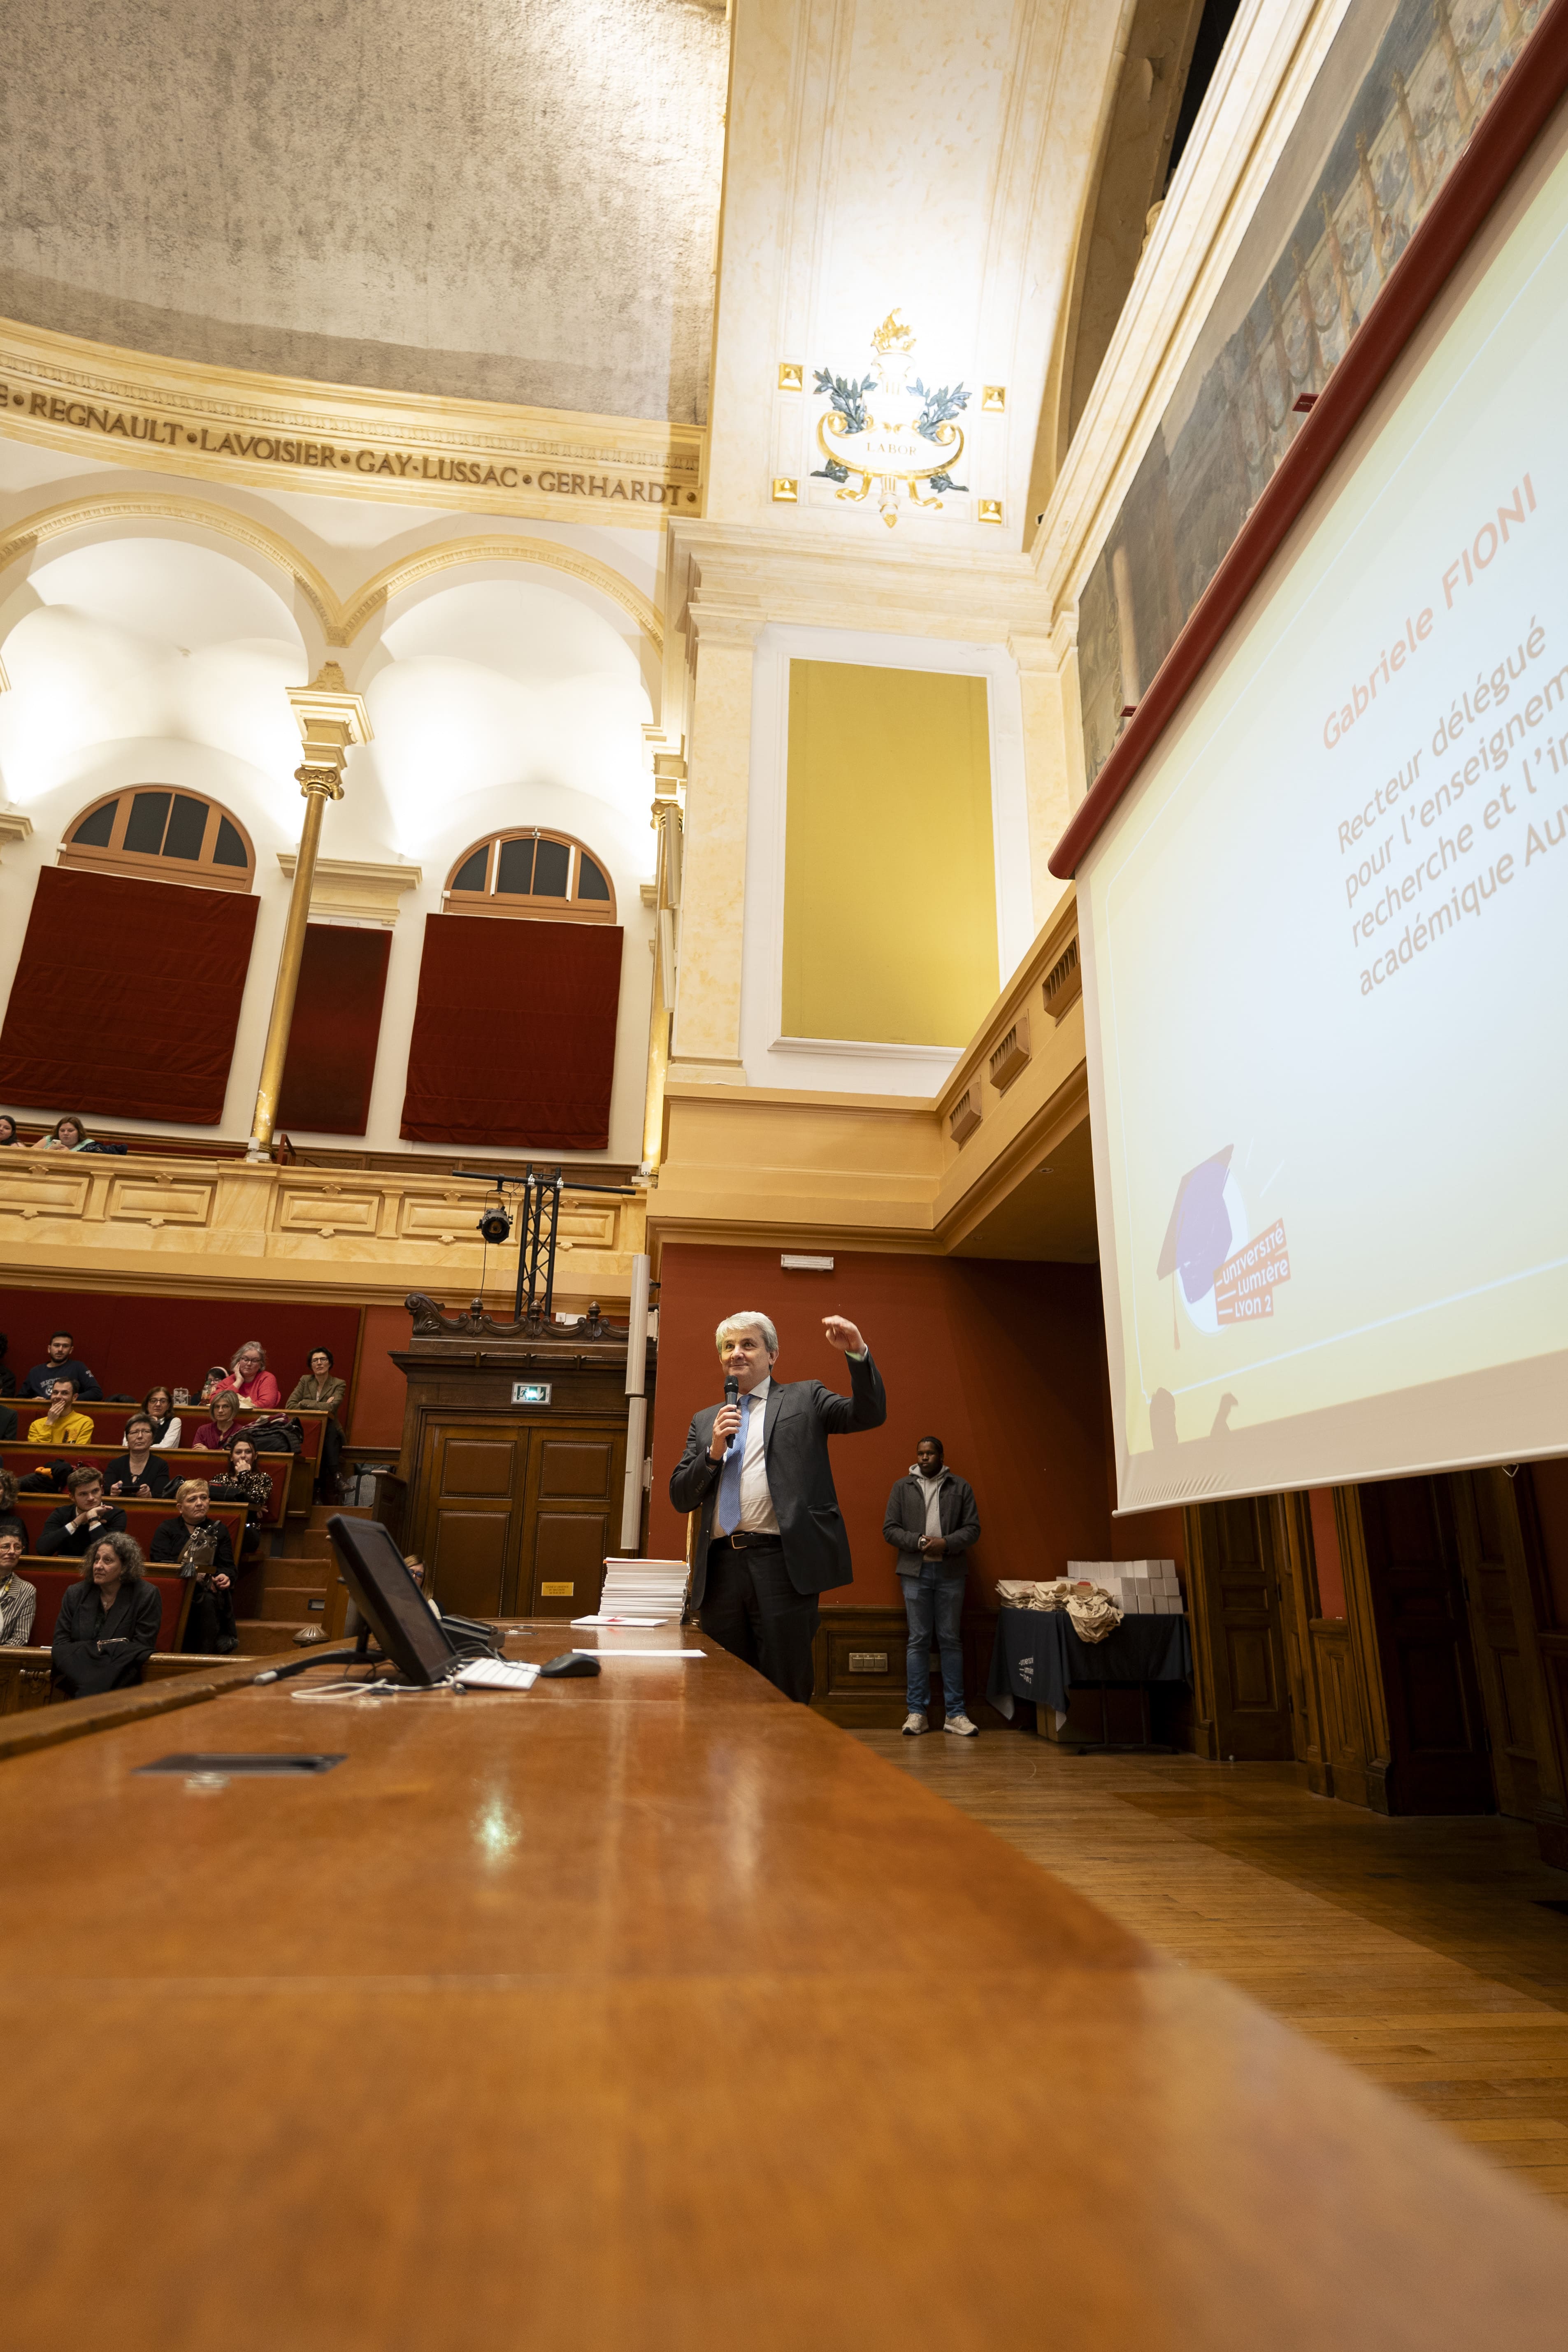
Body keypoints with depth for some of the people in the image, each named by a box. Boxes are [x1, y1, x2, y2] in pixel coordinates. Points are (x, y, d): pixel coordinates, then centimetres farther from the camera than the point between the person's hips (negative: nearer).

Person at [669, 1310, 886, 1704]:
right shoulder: (705, 1420, 19)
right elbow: (680, 1498, 13)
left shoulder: (804, 1398, 9)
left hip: (781, 1564, -4)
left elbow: (869, 1414, -5)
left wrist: (858, 1353, -19)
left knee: (785, 1693, 0)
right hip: (719, 1567, 4)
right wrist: (713, 1453, -4)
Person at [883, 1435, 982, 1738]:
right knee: (918, 1641, 3)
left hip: (950, 1573, 0)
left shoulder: (960, 1487, 6)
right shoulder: (902, 1488, 7)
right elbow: (890, 1529, 2)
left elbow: (973, 1529, 2)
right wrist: (920, 1542, -12)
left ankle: (955, 1713, 9)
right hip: (915, 1571, 0)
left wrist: (946, 1543, -14)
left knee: (951, 1641, 4)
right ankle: (917, 1713, 7)